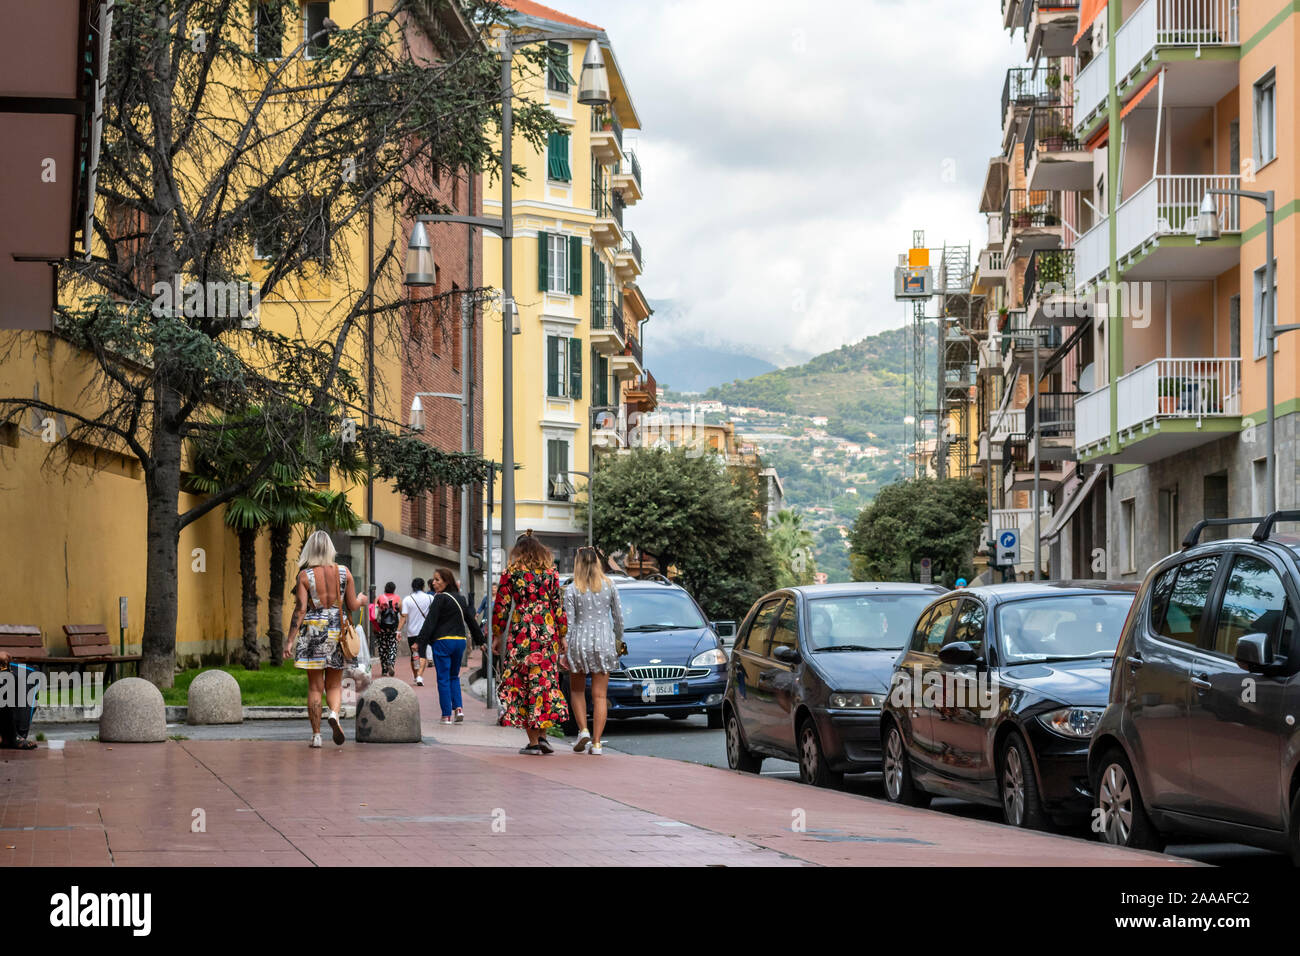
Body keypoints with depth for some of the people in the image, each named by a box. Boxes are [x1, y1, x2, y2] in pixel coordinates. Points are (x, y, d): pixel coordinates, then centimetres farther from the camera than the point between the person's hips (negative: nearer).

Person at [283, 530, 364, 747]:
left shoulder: (304, 575, -5)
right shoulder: (344, 573, 0)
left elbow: (301, 609, -10)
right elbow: (352, 606, 3)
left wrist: (290, 640, -8)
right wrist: (361, 600, 26)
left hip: (313, 632, -1)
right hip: (337, 631, 1)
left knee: (314, 686, 6)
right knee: (334, 685, 11)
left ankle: (316, 735, 5)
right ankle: (334, 713, -20)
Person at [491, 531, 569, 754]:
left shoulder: (511, 572, 2)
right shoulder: (550, 571, 6)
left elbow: (501, 606, 2)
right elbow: (558, 605, 4)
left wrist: (497, 635, 9)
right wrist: (562, 635, 10)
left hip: (520, 631, -2)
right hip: (547, 632, 2)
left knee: (521, 681, 3)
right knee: (545, 680, 8)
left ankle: (533, 742, 0)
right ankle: (542, 735, 0)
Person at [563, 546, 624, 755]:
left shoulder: (571, 589, -4)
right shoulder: (609, 586, 2)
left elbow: (569, 622, -6)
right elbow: (619, 617, 5)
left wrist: (565, 651, -1)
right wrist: (618, 640, 20)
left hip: (579, 643, -1)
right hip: (604, 642, 1)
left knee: (577, 691, 18)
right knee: (599, 695, 3)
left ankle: (583, 731, 1)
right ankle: (596, 743, -1)